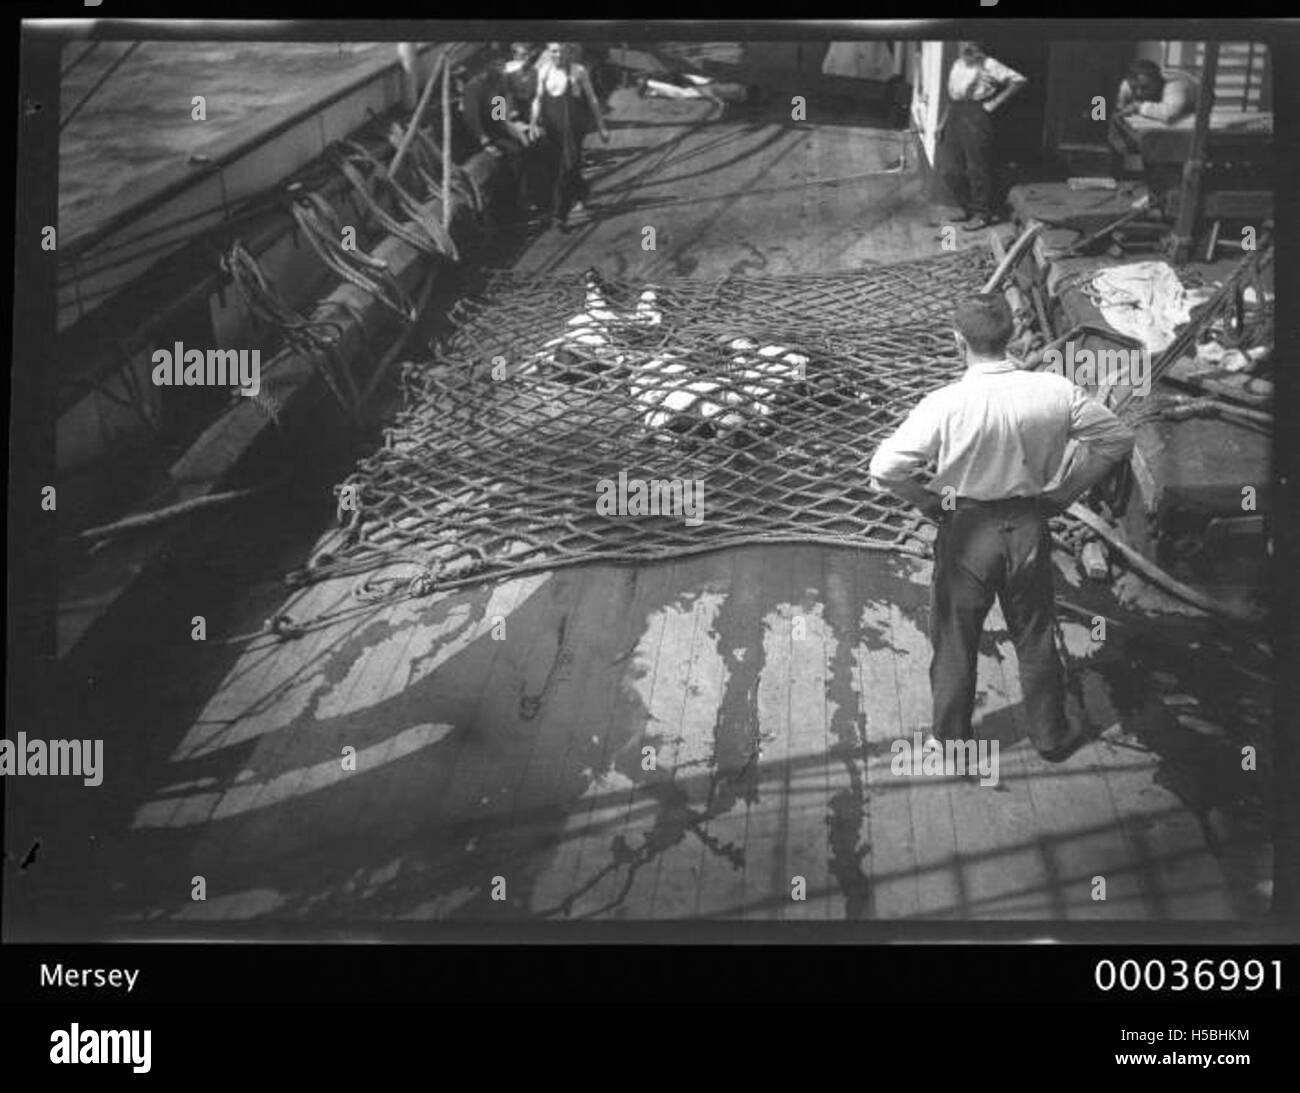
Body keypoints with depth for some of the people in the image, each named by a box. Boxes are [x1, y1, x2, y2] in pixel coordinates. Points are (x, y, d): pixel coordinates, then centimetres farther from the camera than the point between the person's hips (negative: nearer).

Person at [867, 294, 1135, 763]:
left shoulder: (944, 405, -22)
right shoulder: (1055, 392, -13)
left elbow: (884, 470, -24)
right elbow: (1117, 439, -2)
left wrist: (928, 500, -6)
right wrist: (1064, 491, 6)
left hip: (966, 530, -3)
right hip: (1029, 526, 3)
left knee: (955, 640, 16)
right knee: (1035, 637, 22)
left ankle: (950, 740, 32)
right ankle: (1052, 736, 38)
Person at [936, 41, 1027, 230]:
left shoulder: (988, 65, -4)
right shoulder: (957, 64, 17)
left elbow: (1018, 80, -9)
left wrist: (996, 102, -10)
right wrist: (943, 122, 14)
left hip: (976, 115, -8)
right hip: (955, 115, 8)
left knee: (977, 168, -4)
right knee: (948, 168, 4)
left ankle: (982, 214, 6)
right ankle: (970, 209, 18)